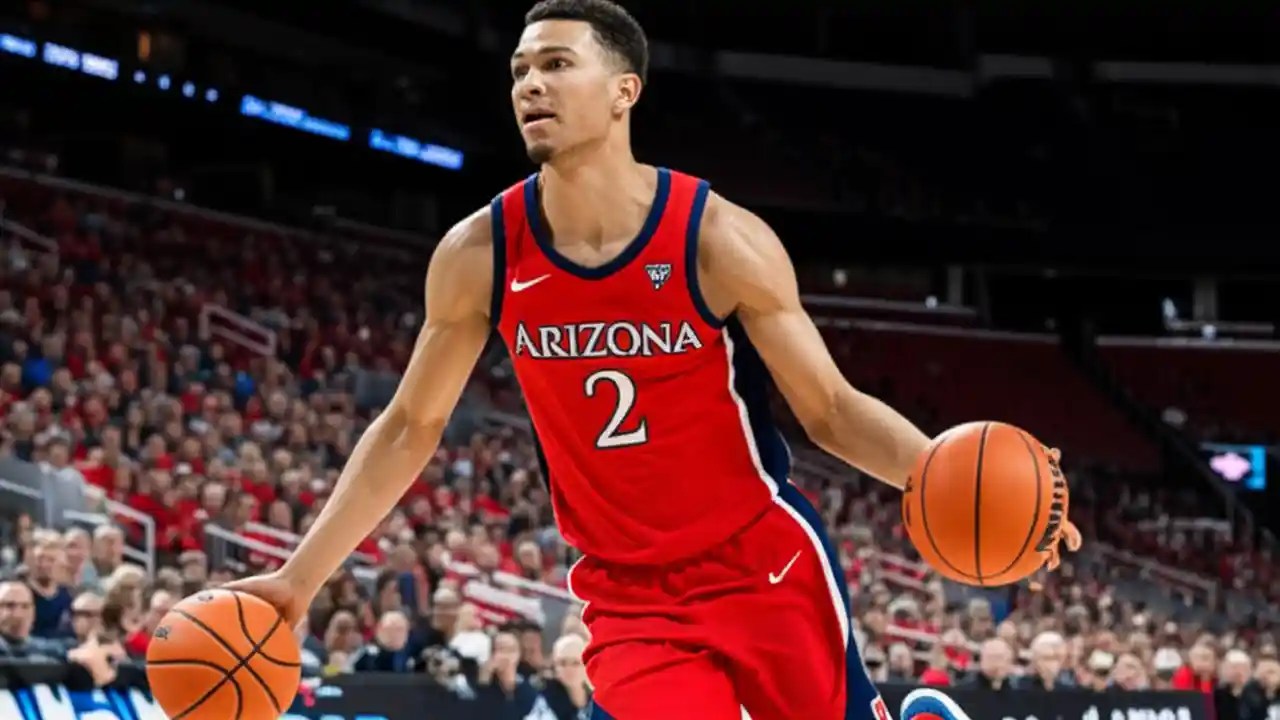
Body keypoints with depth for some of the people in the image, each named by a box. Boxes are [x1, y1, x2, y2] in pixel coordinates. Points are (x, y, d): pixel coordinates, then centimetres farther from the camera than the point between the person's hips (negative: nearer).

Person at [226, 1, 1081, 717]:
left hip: (766, 566, -1)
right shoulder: (479, 255, -8)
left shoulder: (722, 239, -15)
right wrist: (299, 578, 1)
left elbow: (831, 407, -8)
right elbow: (411, 426, 4)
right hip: (630, 595, 1)